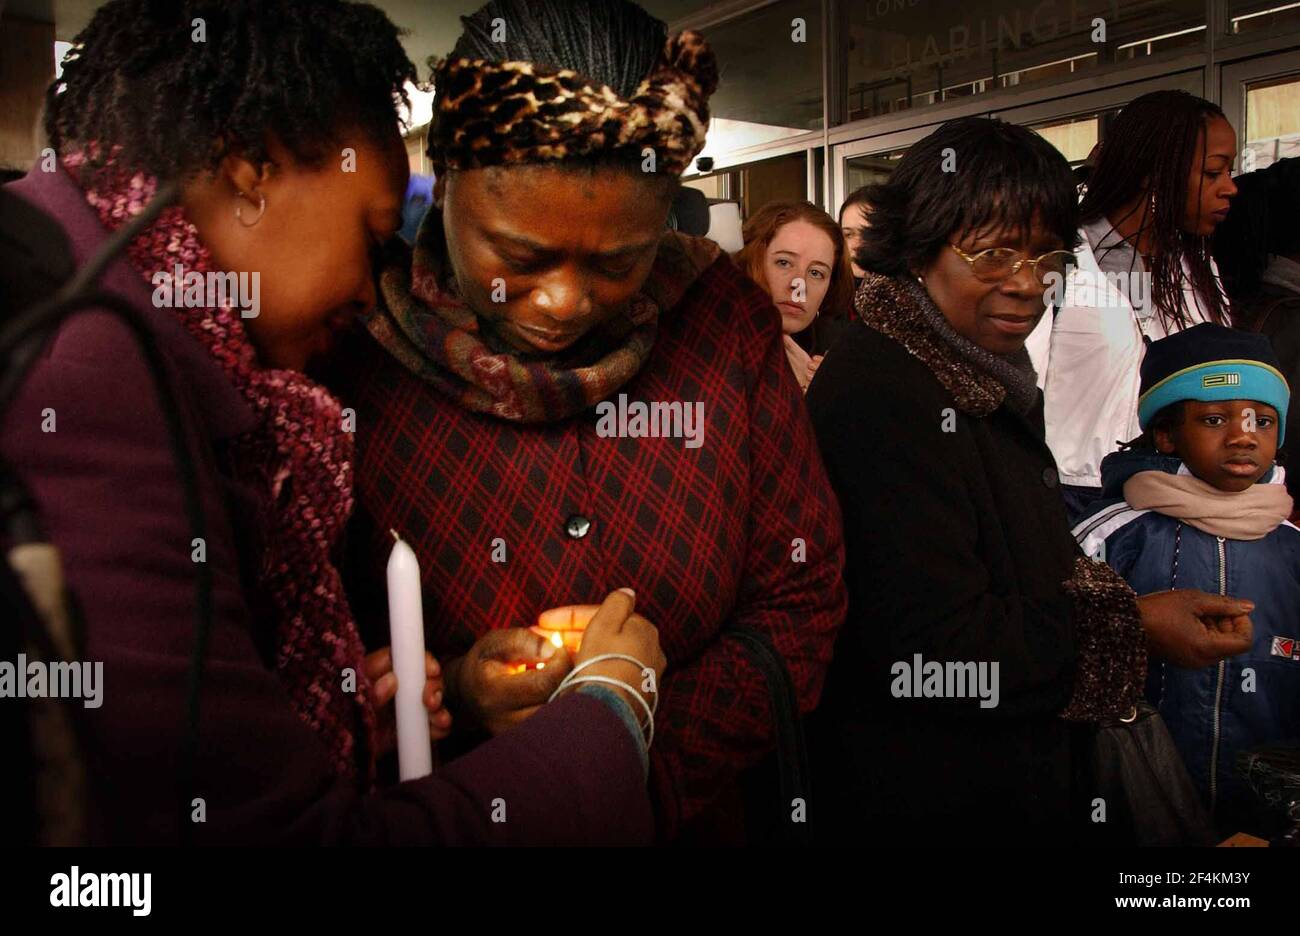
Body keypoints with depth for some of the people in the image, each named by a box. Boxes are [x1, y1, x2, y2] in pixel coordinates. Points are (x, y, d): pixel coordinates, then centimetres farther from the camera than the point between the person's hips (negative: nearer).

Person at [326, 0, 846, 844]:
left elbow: (801, 602, -7)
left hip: (684, 813, 2)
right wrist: (449, 706, -29)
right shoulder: (349, 353, -19)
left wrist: (653, 758, -19)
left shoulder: (731, 324, -13)